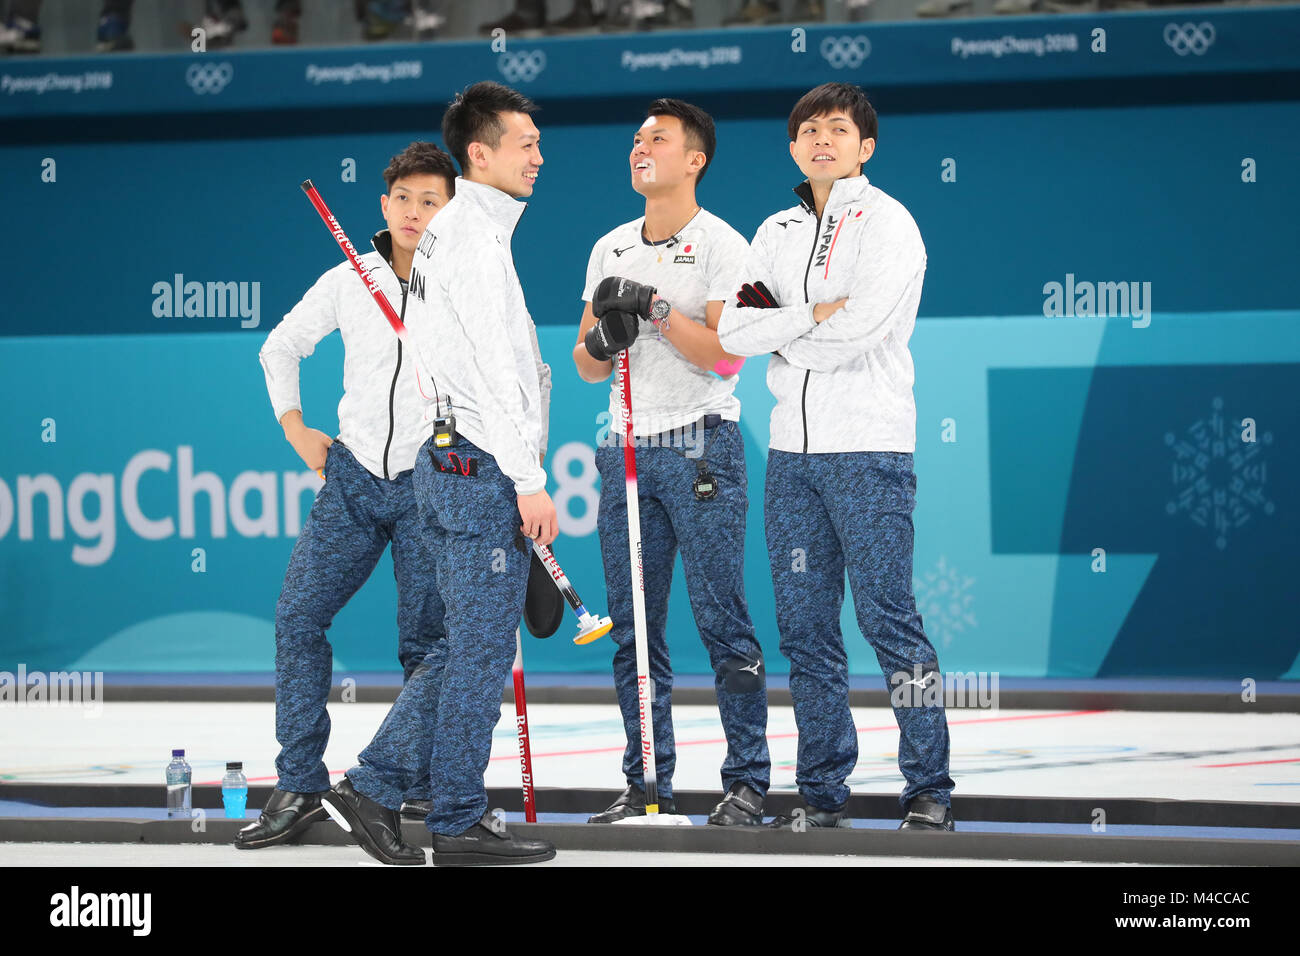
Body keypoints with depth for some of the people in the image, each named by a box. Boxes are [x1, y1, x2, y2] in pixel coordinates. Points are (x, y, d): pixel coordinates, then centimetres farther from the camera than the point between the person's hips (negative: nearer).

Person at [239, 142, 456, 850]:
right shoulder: (347, 282, 4)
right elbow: (281, 347, 19)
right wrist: (295, 429, 12)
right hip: (354, 475, 3)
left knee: (426, 640, -2)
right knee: (297, 615, -6)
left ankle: (427, 787, 10)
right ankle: (299, 788, -3)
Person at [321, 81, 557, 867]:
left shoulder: (450, 233, 19)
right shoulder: (474, 236, -14)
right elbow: (494, 373, -19)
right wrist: (529, 483, -19)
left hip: (451, 458, 10)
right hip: (482, 464, -10)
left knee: (470, 645, 13)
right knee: (483, 648, -4)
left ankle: (375, 786, 13)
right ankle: (460, 824, 0)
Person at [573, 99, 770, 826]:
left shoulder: (723, 246, -4)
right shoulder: (612, 250, 14)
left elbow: (725, 352, -14)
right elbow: (587, 364, 15)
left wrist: (655, 307, -18)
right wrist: (604, 340, -6)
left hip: (701, 446, -6)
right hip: (628, 450, 6)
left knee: (723, 621, -6)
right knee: (634, 628, 6)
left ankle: (748, 781, -3)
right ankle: (648, 784, 11)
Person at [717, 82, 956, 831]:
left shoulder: (885, 223, -4)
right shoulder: (778, 234, 15)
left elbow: (854, 333, -16)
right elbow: (734, 329, 3)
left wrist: (777, 329, -3)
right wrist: (812, 315, -10)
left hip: (869, 449, -6)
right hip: (792, 451, 6)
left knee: (889, 620, -7)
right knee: (805, 627, 6)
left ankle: (930, 790, -2)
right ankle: (823, 792, 12)